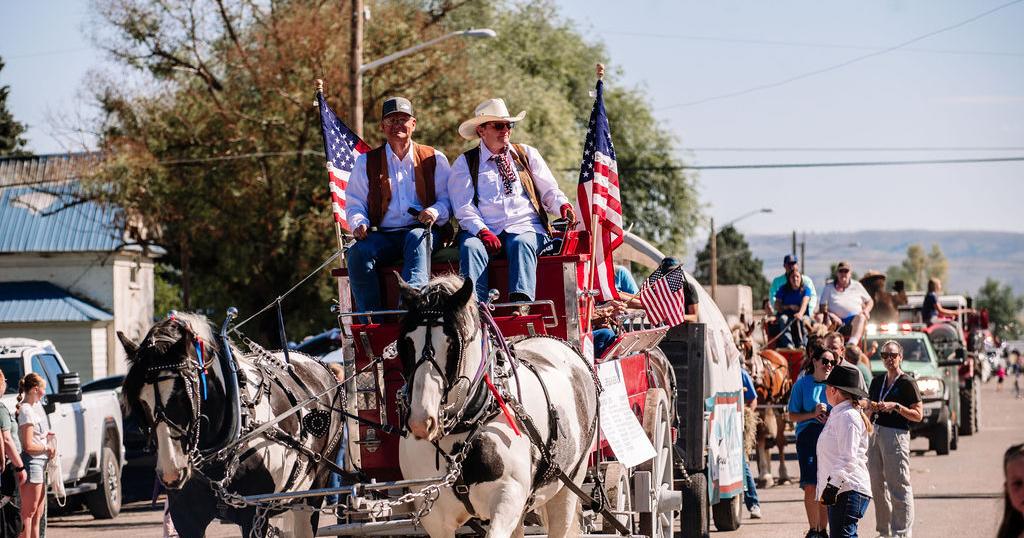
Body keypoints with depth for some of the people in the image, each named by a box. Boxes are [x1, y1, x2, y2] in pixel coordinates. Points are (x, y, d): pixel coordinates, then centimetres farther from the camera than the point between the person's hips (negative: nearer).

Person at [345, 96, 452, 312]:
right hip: (383, 235, 1)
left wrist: (435, 212, -14)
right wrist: (359, 224, -8)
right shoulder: (366, 162, 17)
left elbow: (447, 199, 11)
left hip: (420, 231, -1)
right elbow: (354, 203, 15)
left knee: (416, 238, -38)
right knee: (358, 253, -31)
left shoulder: (434, 159, 15)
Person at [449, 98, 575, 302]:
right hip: (483, 230, 0)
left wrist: (563, 205, -6)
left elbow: (549, 191, 18)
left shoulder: (528, 154, 21)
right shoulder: (465, 163, 14)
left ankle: (521, 301, -55)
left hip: (524, 227, 0)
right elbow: (463, 207, 4)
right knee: (470, 247, -33)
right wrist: (482, 231, -15)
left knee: (521, 244, -34)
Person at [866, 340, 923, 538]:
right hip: (875, 433, 7)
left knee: (899, 486, -8)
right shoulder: (877, 381, 16)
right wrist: (871, 407, 3)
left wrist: (896, 406, -17)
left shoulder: (907, 383, -4)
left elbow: (918, 415, -8)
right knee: (877, 485, 9)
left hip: (896, 434, -7)